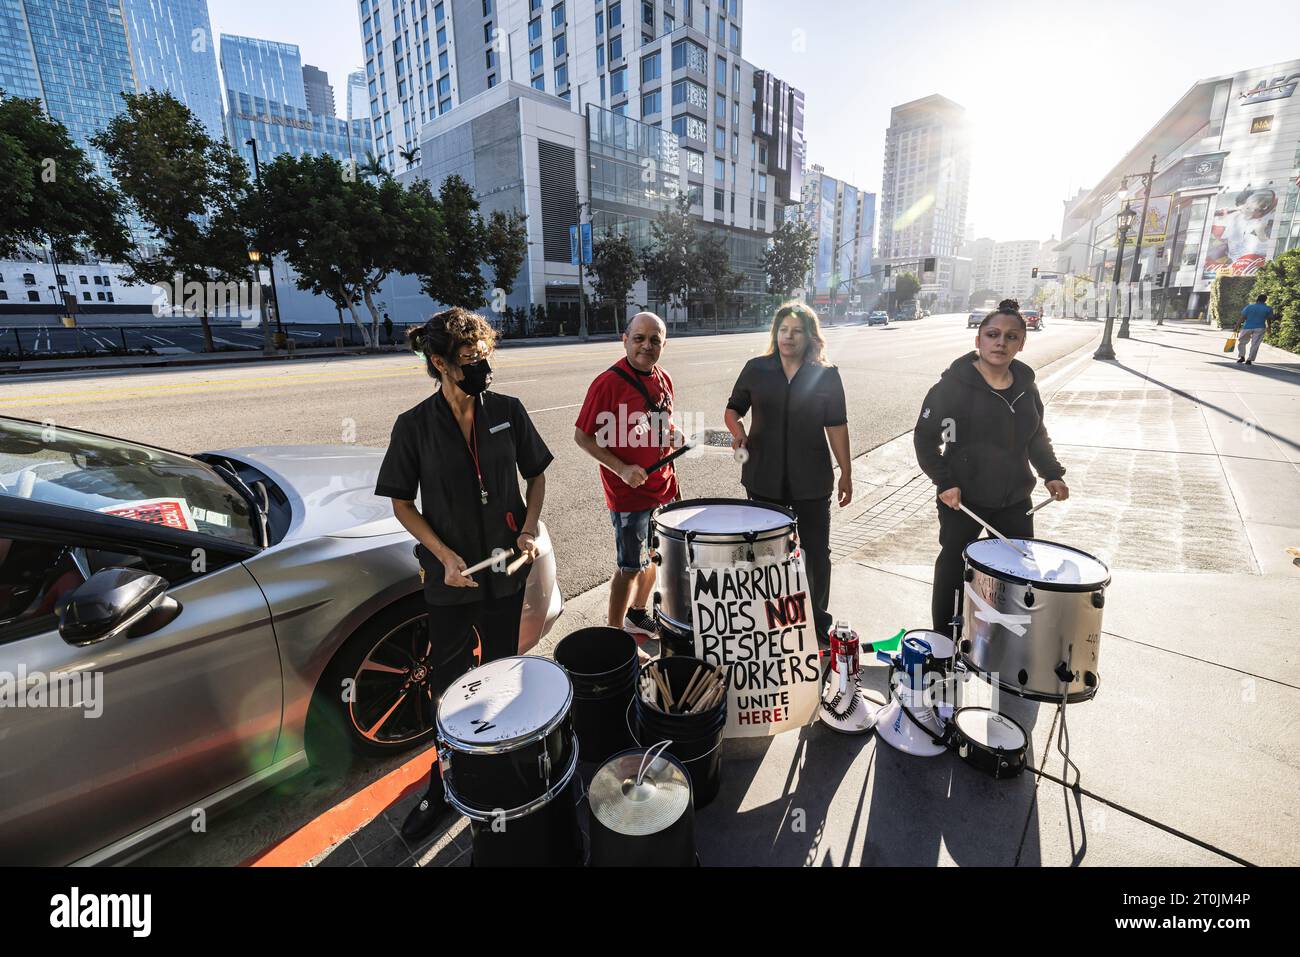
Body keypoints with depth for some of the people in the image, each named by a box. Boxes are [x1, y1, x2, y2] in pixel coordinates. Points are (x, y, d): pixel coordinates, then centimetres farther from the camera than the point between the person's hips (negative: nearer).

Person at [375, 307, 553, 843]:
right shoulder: (415, 426, -10)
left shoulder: (507, 411, -5)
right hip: (450, 577, -1)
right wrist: (445, 557, -14)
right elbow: (402, 503, -3)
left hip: (506, 568, 2)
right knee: (448, 685, 12)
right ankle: (446, 782, 36)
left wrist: (529, 530, -9)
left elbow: (536, 474, 5)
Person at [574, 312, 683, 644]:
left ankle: (638, 614, 43)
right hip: (628, 492, -7)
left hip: (662, 486, 7)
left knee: (653, 556, 21)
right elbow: (582, 436, -14)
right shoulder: (608, 382, -17)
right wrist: (621, 469, -24)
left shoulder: (663, 380, 4)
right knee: (630, 567, 4)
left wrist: (672, 435, -3)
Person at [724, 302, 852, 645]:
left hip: (810, 479, -1)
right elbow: (733, 409, 7)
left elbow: (836, 426, 0)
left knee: (816, 551, 11)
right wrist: (738, 432, -15)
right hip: (764, 477, 1)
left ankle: (819, 621, 31)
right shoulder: (756, 370, 0)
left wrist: (846, 473, 0)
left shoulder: (826, 375, -2)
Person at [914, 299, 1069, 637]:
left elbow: (1037, 436, 17)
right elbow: (925, 438, -11)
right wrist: (944, 482, -18)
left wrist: (1051, 473, 6)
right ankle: (943, 643, 25)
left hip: (1015, 499, 6)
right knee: (953, 569, 8)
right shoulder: (954, 384, -13)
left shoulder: (1026, 385, 4)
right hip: (963, 499, -5)